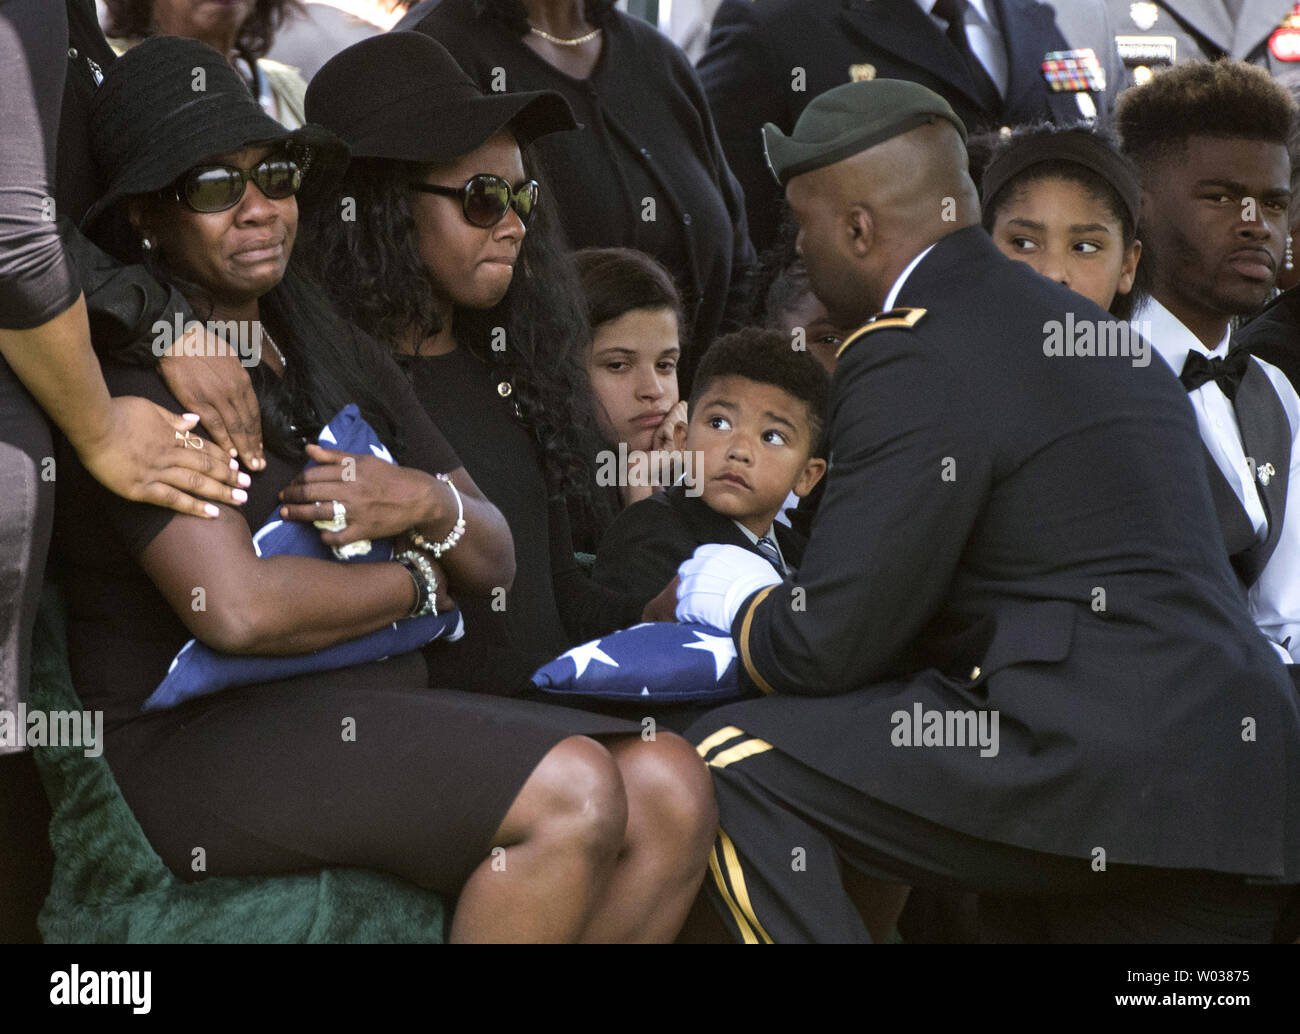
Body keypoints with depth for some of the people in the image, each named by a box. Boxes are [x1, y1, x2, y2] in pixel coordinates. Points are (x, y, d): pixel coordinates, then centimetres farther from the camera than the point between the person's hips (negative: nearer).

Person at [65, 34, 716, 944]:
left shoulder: (341, 355, 17)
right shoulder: (137, 373, -8)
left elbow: (495, 557, 16)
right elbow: (235, 607, -21)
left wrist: (431, 505, -8)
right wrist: (414, 582, -4)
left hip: (373, 719, 8)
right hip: (199, 744, -8)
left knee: (669, 791, -13)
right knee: (571, 788, -26)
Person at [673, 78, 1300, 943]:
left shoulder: (916, 358, -7)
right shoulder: (1081, 328, 23)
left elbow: (831, 643, -9)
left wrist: (738, 601, 13)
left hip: (1100, 766, -10)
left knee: (736, 766, -8)